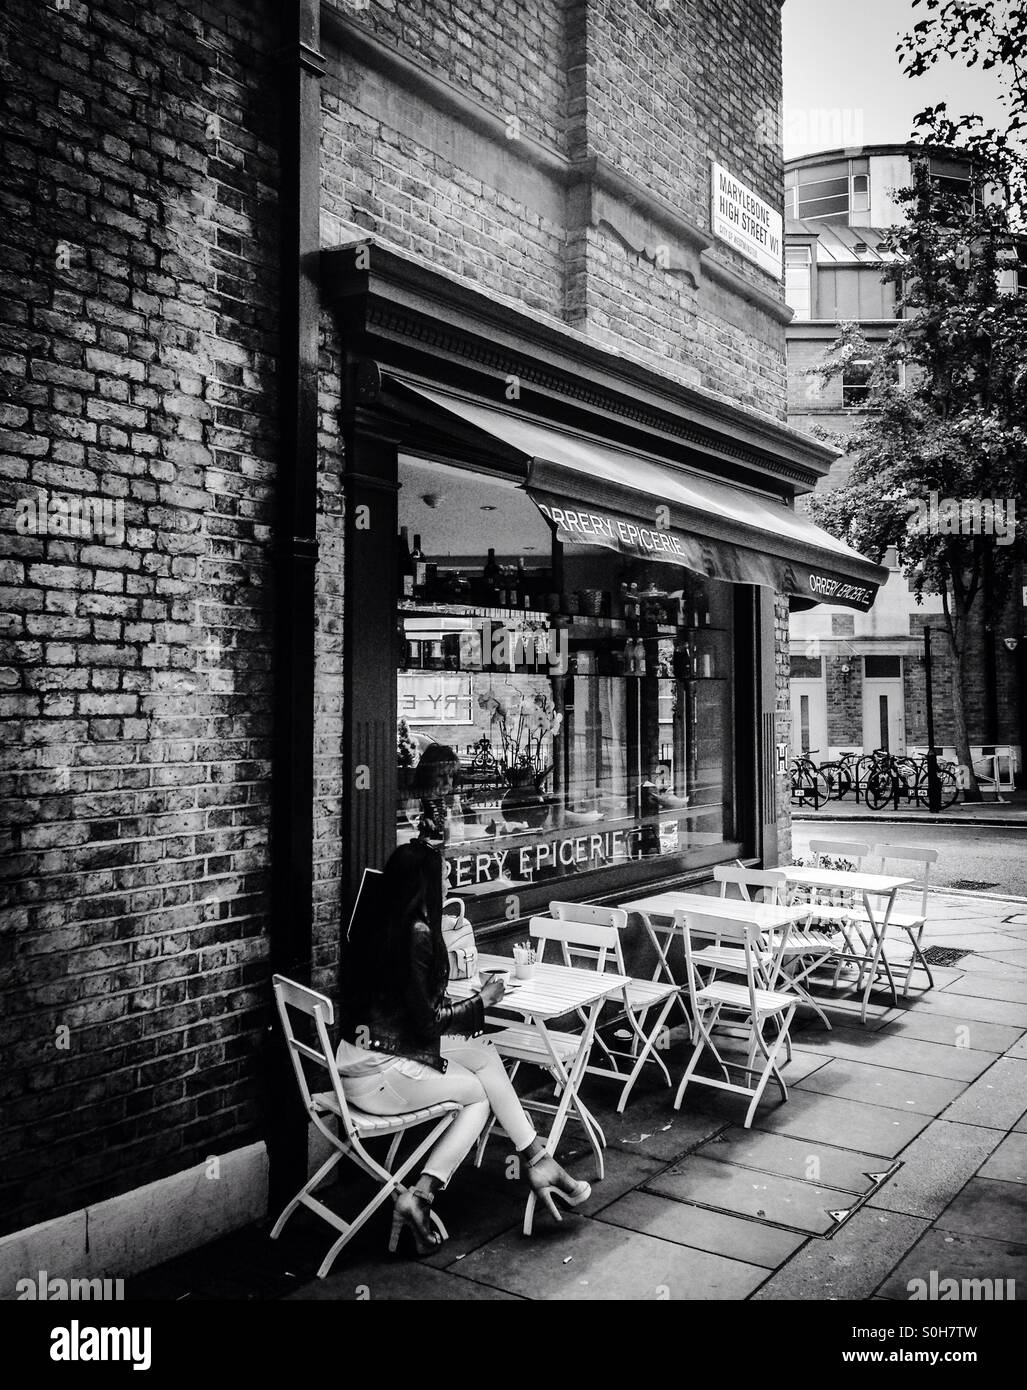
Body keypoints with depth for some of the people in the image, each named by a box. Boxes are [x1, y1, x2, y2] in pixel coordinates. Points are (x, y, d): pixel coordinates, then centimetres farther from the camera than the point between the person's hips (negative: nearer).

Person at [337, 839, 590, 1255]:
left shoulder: (370, 921, 4)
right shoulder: (416, 932, -21)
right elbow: (426, 1021, -17)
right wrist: (482, 1001, -3)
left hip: (358, 1056, 8)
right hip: (378, 1074, -8)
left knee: (483, 1052, 8)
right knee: (481, 1093, 10)